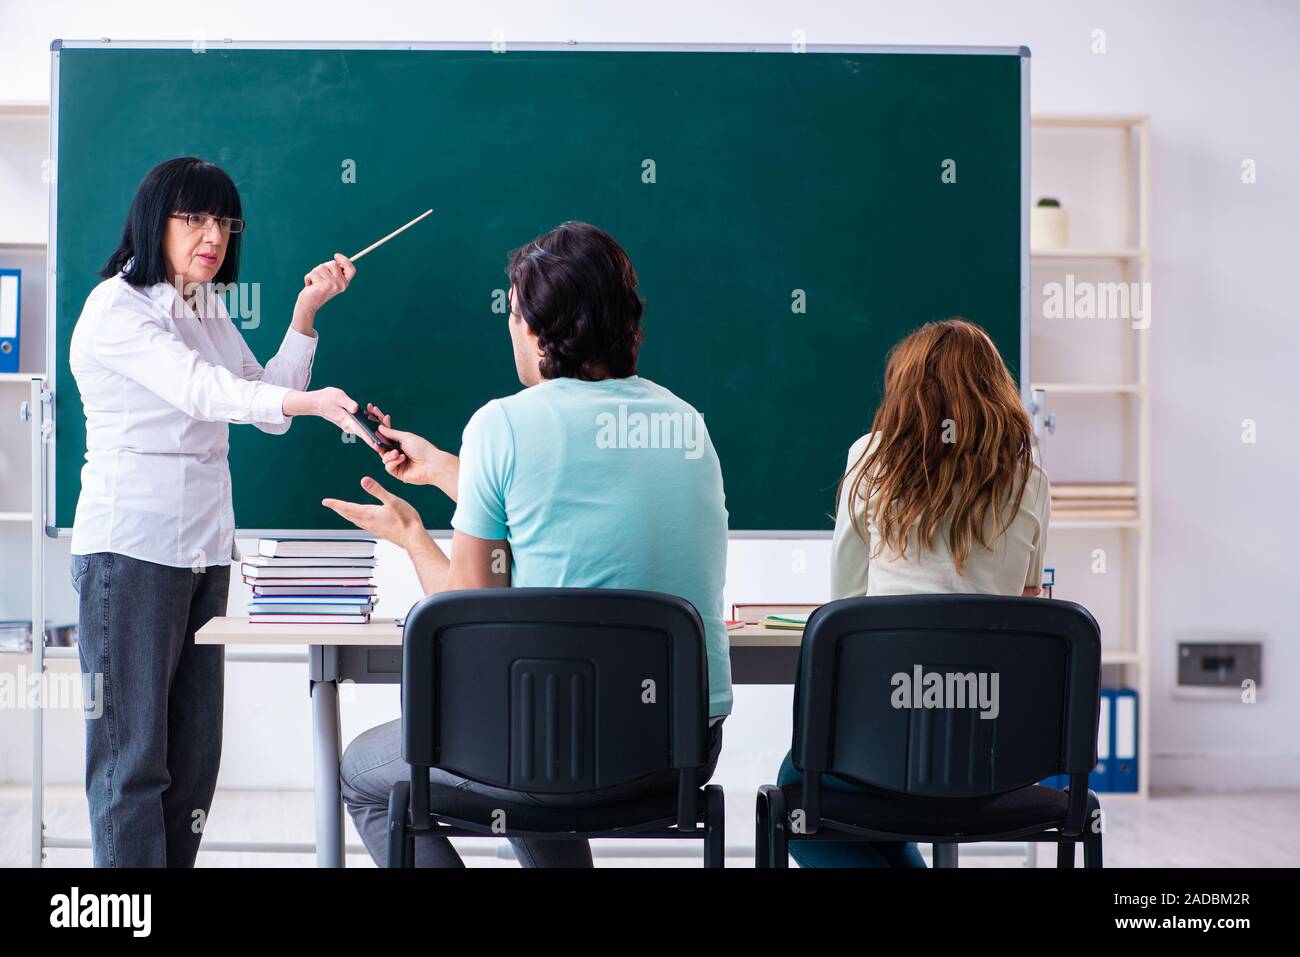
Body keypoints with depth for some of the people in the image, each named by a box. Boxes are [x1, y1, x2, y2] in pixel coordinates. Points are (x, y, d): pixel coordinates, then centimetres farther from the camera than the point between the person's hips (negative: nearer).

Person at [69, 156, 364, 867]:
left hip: (204, 547, 8)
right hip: (131, 547, -8)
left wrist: (306, 313, 2)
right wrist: (308, 401, -41)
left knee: (194, 754, 8)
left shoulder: (206, 312, 17)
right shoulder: (115, 308, -9)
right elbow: (197, 388, -26)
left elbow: (268, 409, 11)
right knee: (133, 754, -5)